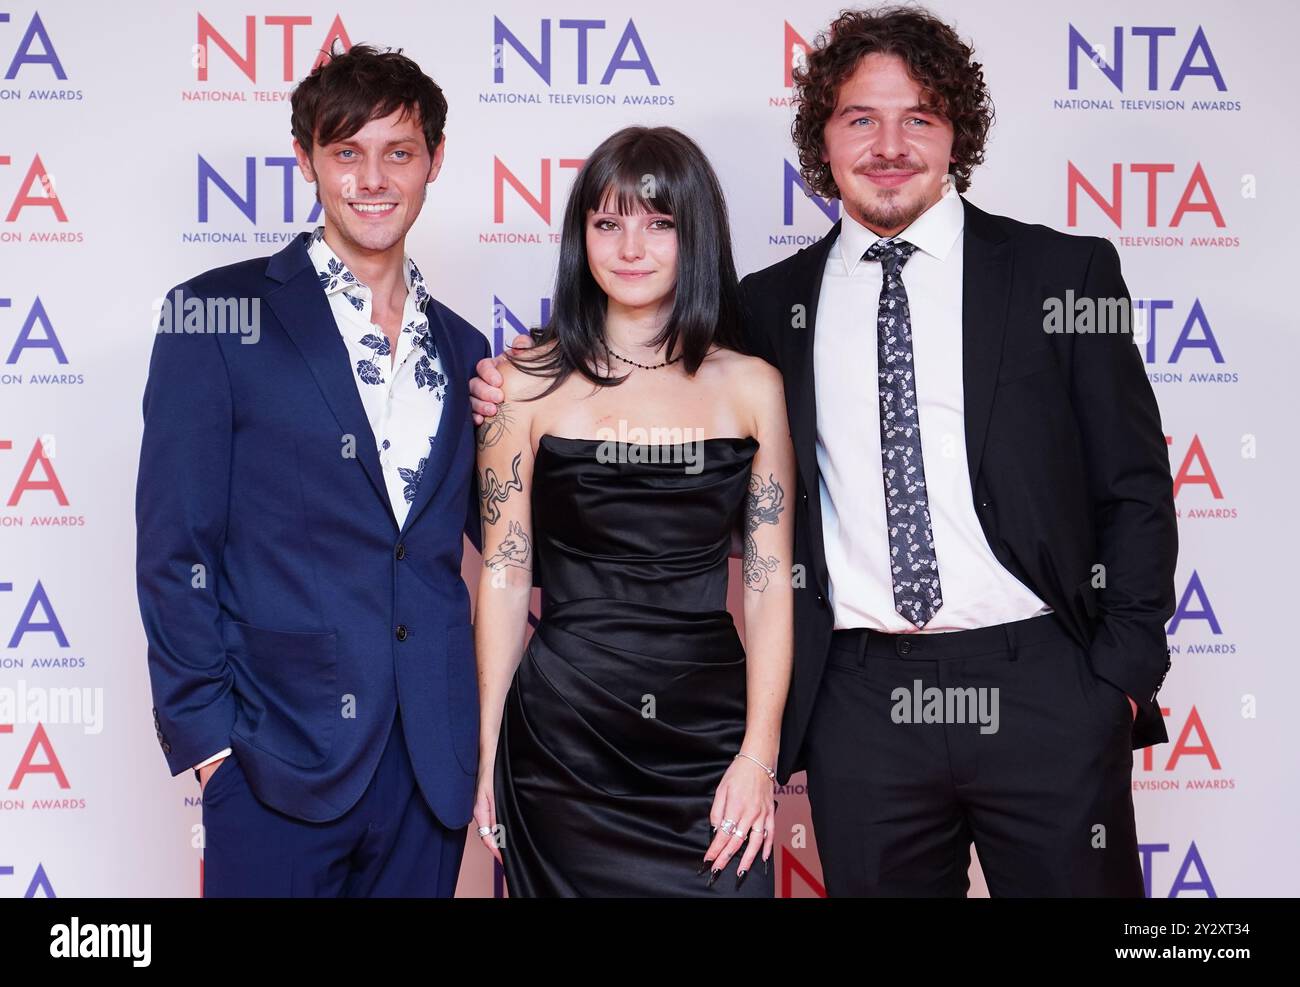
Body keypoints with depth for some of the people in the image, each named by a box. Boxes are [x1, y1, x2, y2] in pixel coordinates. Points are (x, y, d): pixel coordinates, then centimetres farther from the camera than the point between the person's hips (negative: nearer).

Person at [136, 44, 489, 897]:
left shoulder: (460, 347, 11)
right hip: (279, 761, -4)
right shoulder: (219, 315, -3)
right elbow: (174, 546, -5)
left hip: (434, 757, 4)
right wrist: (203, 731, -9)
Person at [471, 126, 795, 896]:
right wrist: (489, 748, 1)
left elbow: (770, 581, 2)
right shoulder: (529, 383, 0)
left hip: (709, 731, 1)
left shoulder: (752, 385, 3)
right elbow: (505, 575, 2)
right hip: (562, 735, -1)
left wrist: (760, 753, -5)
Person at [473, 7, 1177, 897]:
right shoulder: (771, 306, 9)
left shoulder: (1064, 272, 3)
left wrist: (1124, 673, -4)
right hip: (862, 700, 2)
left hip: (1044, 689, -1)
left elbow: (1136, 490, 4)